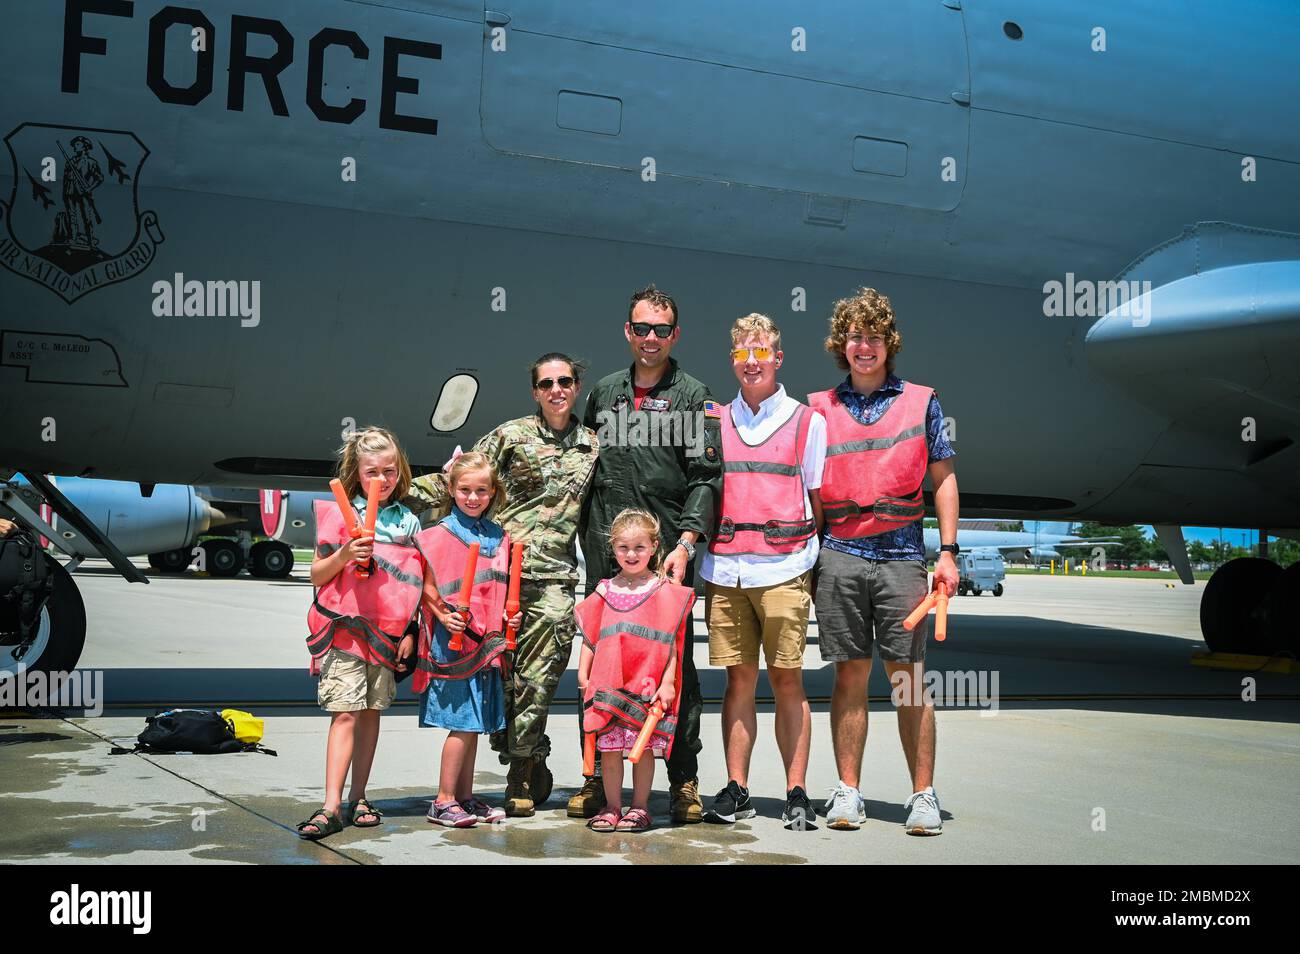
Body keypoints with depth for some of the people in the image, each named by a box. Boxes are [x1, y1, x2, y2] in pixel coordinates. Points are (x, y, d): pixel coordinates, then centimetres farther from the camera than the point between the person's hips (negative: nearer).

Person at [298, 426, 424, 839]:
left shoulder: (409, 522, 10)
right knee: (345, 713, -10)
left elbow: (413, 584, 13)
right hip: (345, 628, -3)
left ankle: (358, 797, 19)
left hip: (388, 631, 4)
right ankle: (331, 807, -12)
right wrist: (344, 554, -17)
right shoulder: (340, 515, 1)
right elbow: (317, 576, 0)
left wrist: (409, 632, 6)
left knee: (371, 712, 9)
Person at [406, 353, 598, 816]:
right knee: (498, 674, 0)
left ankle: (521, 777, 6)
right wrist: (401, 492, -8)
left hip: (554, 577, 1)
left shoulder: (593, 445, 14)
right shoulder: (512, 436, 4)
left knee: (537, 679, -5)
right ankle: (533, 767, 16)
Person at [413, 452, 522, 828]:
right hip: (452, 639, -6)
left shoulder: (499, 538, 12)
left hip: (486, 640, 6)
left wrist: (510, 615, 5)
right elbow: (426, 588, -6)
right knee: (463, 722, -7)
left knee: (476, 722, 11)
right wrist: (443, 615, -20)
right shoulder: (439, 535, -4)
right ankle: (443, 802, 1)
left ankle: (465, 797, 20)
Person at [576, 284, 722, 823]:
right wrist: (587, 534, 12)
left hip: (667, 553, -3)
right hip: (605, 552, 4)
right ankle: (598, 778, 14)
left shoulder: (694, 397, 4)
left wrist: (685, 542, -15)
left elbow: (705, 476, -4)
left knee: (675, 664, -1)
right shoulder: (604, 393, 16)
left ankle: (684, 781, 7)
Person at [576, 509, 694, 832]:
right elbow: (590, 638, 14)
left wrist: (667, 683, -5)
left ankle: (640, 808, 14)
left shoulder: (664, 591, 2)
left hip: (648, 685, -2)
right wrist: (583, 676, 6)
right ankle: (612, 806, 15)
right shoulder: (604, 592, 11)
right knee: (609, 747, 4)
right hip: (607, 684, 2)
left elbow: (671, 642, 1)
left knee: (644, 747, 2)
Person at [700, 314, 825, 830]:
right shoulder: (716, 423, 14)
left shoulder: (807, 420, 8)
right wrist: (696, 551, 10)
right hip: (725, 569, 2)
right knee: (739, 678, 4)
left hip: (783, 568, -2)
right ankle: (735, 790, 9)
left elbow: (820, 498, 9)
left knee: (787, 679, -2)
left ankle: (797, 793, 4)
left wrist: (819, 562, 3)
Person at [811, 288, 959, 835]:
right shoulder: (819, 408, 12)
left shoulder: (920, 401, 9)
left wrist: (948, 553, 2)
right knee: (850, 674, 3)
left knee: (909, 677, -2)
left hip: (902, 555, -1)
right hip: (838, 556, 1)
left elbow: (943, 479, 9)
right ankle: (847, 792, 9)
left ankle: (924, 795, 5)